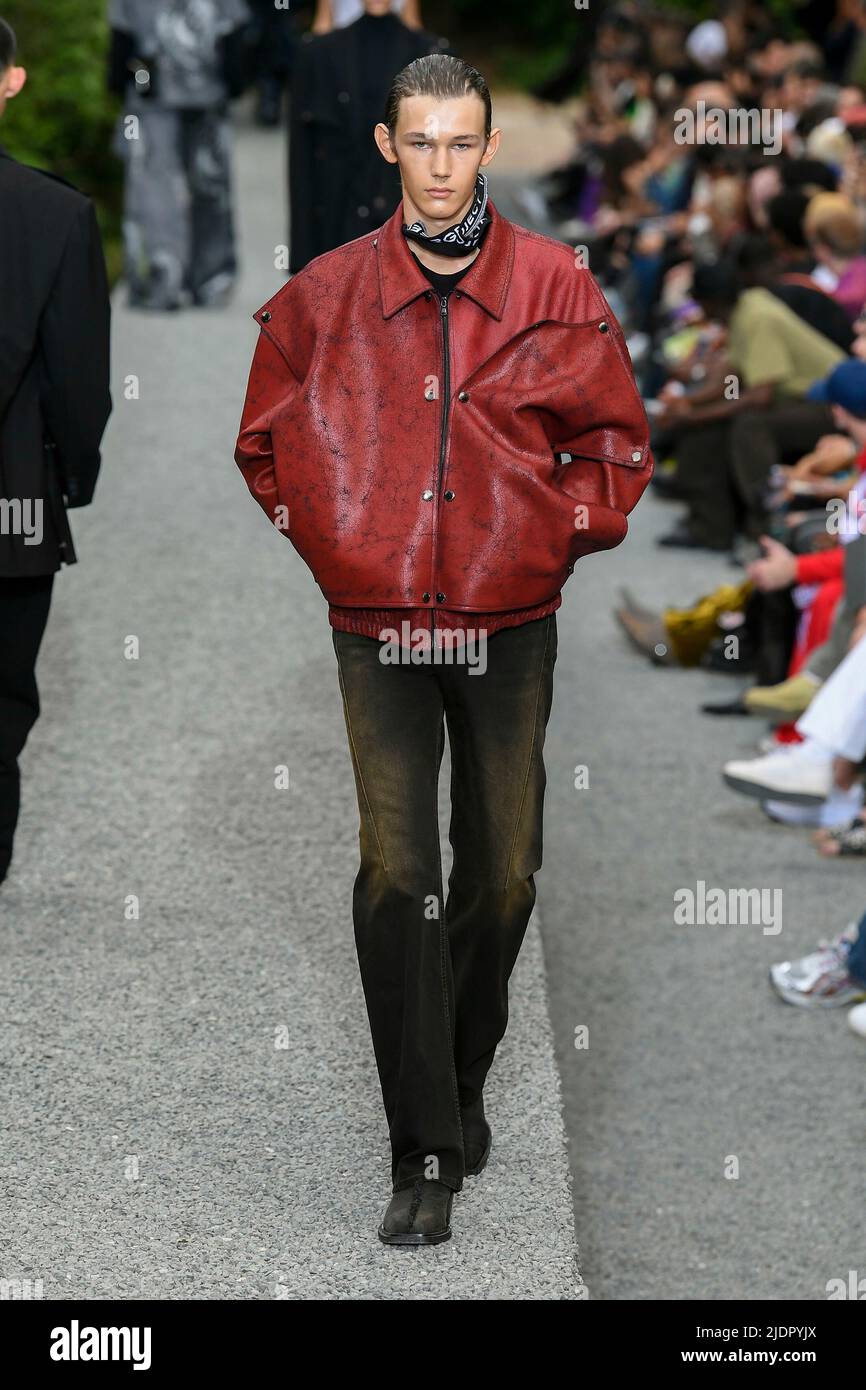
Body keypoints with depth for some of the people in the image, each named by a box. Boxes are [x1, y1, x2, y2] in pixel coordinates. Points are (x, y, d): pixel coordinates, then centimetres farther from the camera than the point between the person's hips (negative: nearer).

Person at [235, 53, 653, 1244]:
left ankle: (464, 1085, 31)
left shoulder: (557, 289, 0)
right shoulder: (322, 297, 1)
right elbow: (264, 444, 14)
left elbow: (617, 442, 10)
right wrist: (332, 540, 5)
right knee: (396, 875, -11)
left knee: (502, 873, 8)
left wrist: (560, 532, -1)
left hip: (510, 623, 1)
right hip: (379, 629, -1)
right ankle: (426, 1154, -7)